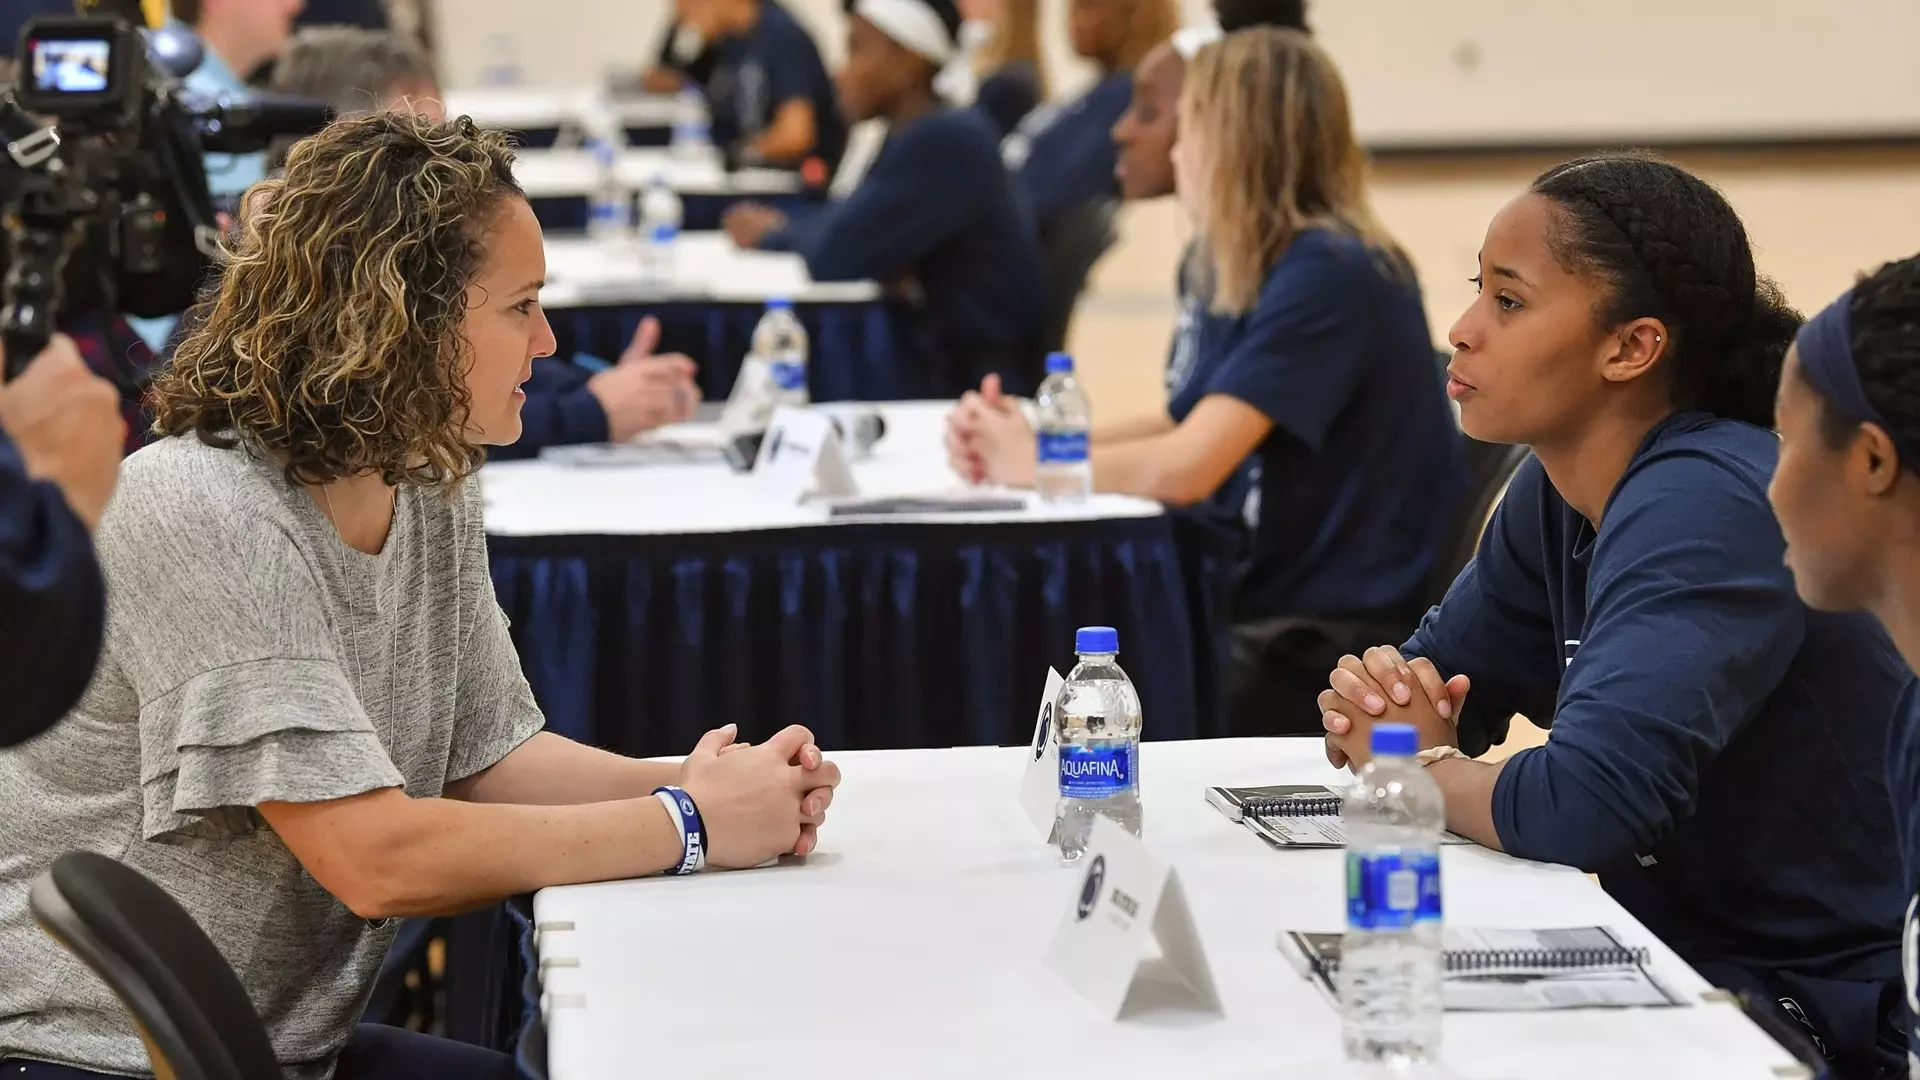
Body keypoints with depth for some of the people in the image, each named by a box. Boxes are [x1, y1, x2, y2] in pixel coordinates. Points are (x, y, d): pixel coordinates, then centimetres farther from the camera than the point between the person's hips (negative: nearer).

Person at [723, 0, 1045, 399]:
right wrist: (783, 231, -11)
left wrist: (772, 238, -1)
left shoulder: (947, 142, -19)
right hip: (930, 361, 8)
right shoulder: (913, 137, 13)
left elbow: (837, 255, -22)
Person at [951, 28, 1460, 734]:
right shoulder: (1231, 267, 10)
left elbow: (1186, 467, -24)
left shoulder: (1330, 274, -18)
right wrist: (1021, 443, -4)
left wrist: (1034, 463, -7)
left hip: (1338, 644, -8)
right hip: (1253, 601, 8)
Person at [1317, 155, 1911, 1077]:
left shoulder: (1703, 508, -24)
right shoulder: (1558, 492, 3)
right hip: (1697, 968, 7)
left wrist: (1424, 771, -13)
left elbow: (1586, 803, -33)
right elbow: (1443, 674, 14)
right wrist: (1381, 708, -9)